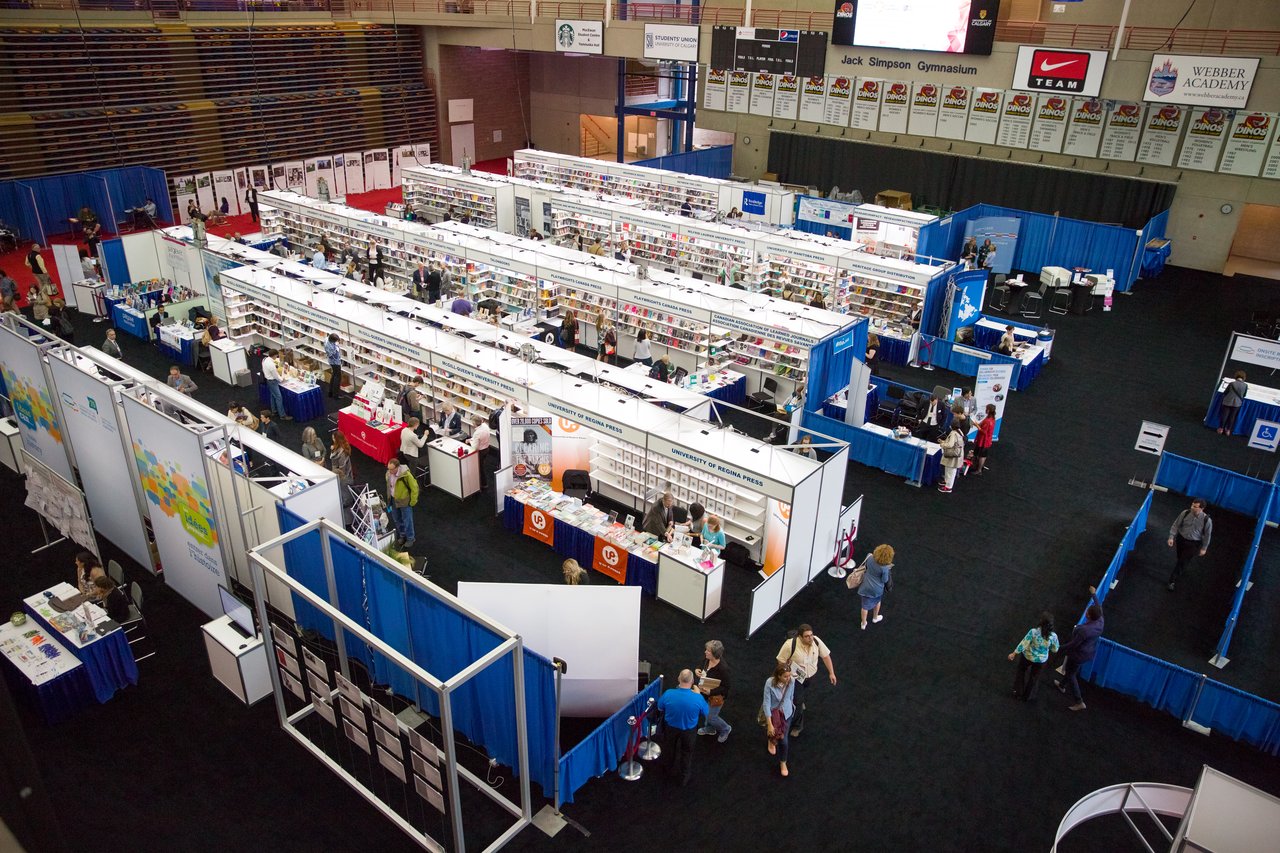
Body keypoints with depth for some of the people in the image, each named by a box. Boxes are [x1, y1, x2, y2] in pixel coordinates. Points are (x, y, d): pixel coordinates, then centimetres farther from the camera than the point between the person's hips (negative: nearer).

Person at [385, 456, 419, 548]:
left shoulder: (406, 475, -29)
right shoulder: (389, 474, -10)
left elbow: (414, 488, -18)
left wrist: (413, 502, -13)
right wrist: (389, 499, 14)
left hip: (404, 501, -6)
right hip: (393, 500, 6)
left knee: (407, 521, 8)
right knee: (397, 520, 21)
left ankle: (410, 539, 26)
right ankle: (402, 535, 42)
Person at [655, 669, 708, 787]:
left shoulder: (668, 694, -30)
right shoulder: (697, 698, -34)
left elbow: (660, 708, -8)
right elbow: (706, 712, -11)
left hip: (671, 728, 2)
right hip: (689, 731, -1)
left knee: (670, 748, 31)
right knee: (687, 752, 26)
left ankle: (670, 769, 56)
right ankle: (684, 778, 46)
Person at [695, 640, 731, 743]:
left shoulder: (723, 668, -36)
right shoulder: (709, 660, -16)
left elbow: (725, 687, -26)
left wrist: (710, 691, -35)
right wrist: (698, 671, -14)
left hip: (716, 696, -7)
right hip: (706, 693, 7)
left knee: (711, 717, 14)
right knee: (707, 712, 28)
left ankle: (725, 729, 42)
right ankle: (710, 729, 56)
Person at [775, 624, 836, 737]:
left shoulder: (816, 641, -25)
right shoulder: (790, 645, -35)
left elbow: (825, 656, -10)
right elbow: (781, 660, -20)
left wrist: (831, 673, -8)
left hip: (811, 674, 4)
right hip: (796, 676, -4)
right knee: (797, 701, -3)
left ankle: (800, 700, 66)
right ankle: (797, 726, 20)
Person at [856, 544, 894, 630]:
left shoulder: (870, 558, -21)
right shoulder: (884, 568, -30)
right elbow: (884, 580, -16)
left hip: (866, 587, 2)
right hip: (877, 589, -2)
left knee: (865, 606, 17)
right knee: (877, 602, 31)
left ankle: (863, 624, 34)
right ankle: (875, 618, 55)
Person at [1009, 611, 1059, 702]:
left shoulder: (1033, 632, -31)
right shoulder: (1053, 636, -25)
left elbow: (1023, 644, -23)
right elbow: (1055, 649, -9)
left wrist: (1014, 653, -10)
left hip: (1027, 657, -2)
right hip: (1041, 660, 2)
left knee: (1021, 672, 28)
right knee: (1034, 677, 26)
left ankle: (1018, 692, 39)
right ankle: (1027, 696, 44)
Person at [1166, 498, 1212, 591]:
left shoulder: (1207, 520, -19)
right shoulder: (1185, 513, -15)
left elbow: (1207, 535, -7)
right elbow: (1176, 525, -5)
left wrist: (1204, 548, -1)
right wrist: (1171, 537, -11)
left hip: (1193, 544, -2)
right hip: (1180, 540, 2)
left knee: (1183, 562, -1)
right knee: (1180, 558, 21)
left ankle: (1172, 581, 10)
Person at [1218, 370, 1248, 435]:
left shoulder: (1231, 383, -16)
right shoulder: (1245, 386, -10)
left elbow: (1225, 392, -3)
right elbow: (1244, 395, 4)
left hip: (1228, 402, -2)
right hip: (1237, 403, 2)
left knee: (1224, 415, 10)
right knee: (1232, 416, 13)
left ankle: (1221, 429, 16)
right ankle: (1228, 430, 19)